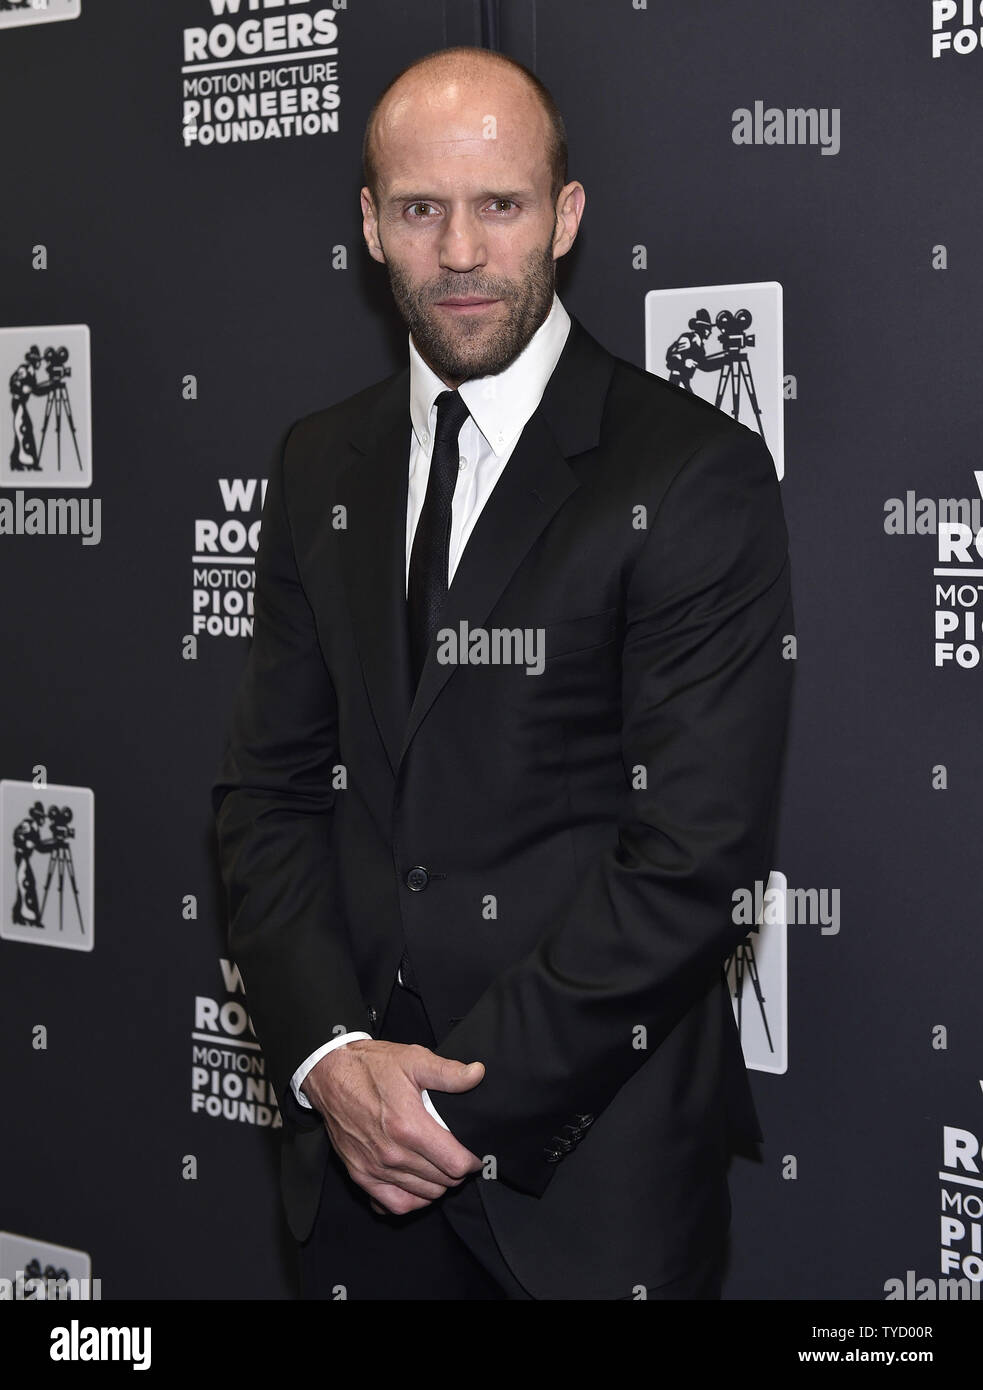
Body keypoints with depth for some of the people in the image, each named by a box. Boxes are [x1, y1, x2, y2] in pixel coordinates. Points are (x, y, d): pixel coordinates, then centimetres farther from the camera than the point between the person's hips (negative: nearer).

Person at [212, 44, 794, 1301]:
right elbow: (270, 786, 5)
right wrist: (328, 1052, -9)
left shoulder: (696, 477, -11)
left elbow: (693, 857, -16)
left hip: (590, 1150, -4)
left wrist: (473, 1099, -15)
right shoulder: (320, 466, 7)